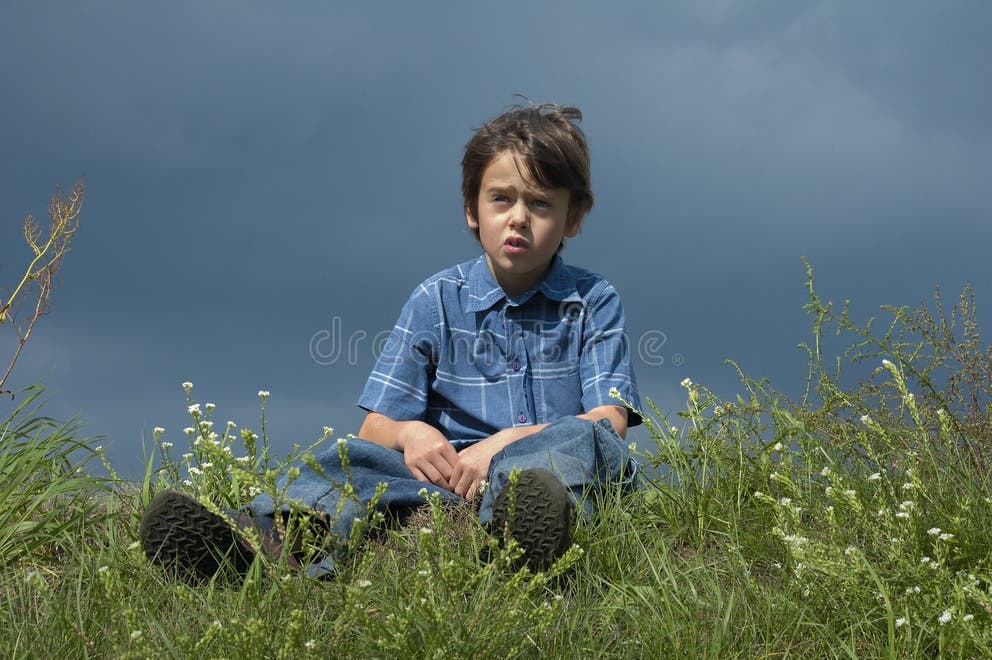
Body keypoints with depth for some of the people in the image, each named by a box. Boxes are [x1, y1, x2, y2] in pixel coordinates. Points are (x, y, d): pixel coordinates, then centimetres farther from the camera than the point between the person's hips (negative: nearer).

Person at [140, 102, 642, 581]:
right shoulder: (436, 302, 13)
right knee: (356, 459, -24)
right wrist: (411, 433, -17)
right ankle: (253, 536, -52)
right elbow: (374, 427, 9)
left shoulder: (593, 303, 9)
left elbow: (611, 420, -4)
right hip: (452, 475, 2)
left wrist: (508, 440, -20)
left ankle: (523, 516, -66)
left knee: (584, 439, -33)